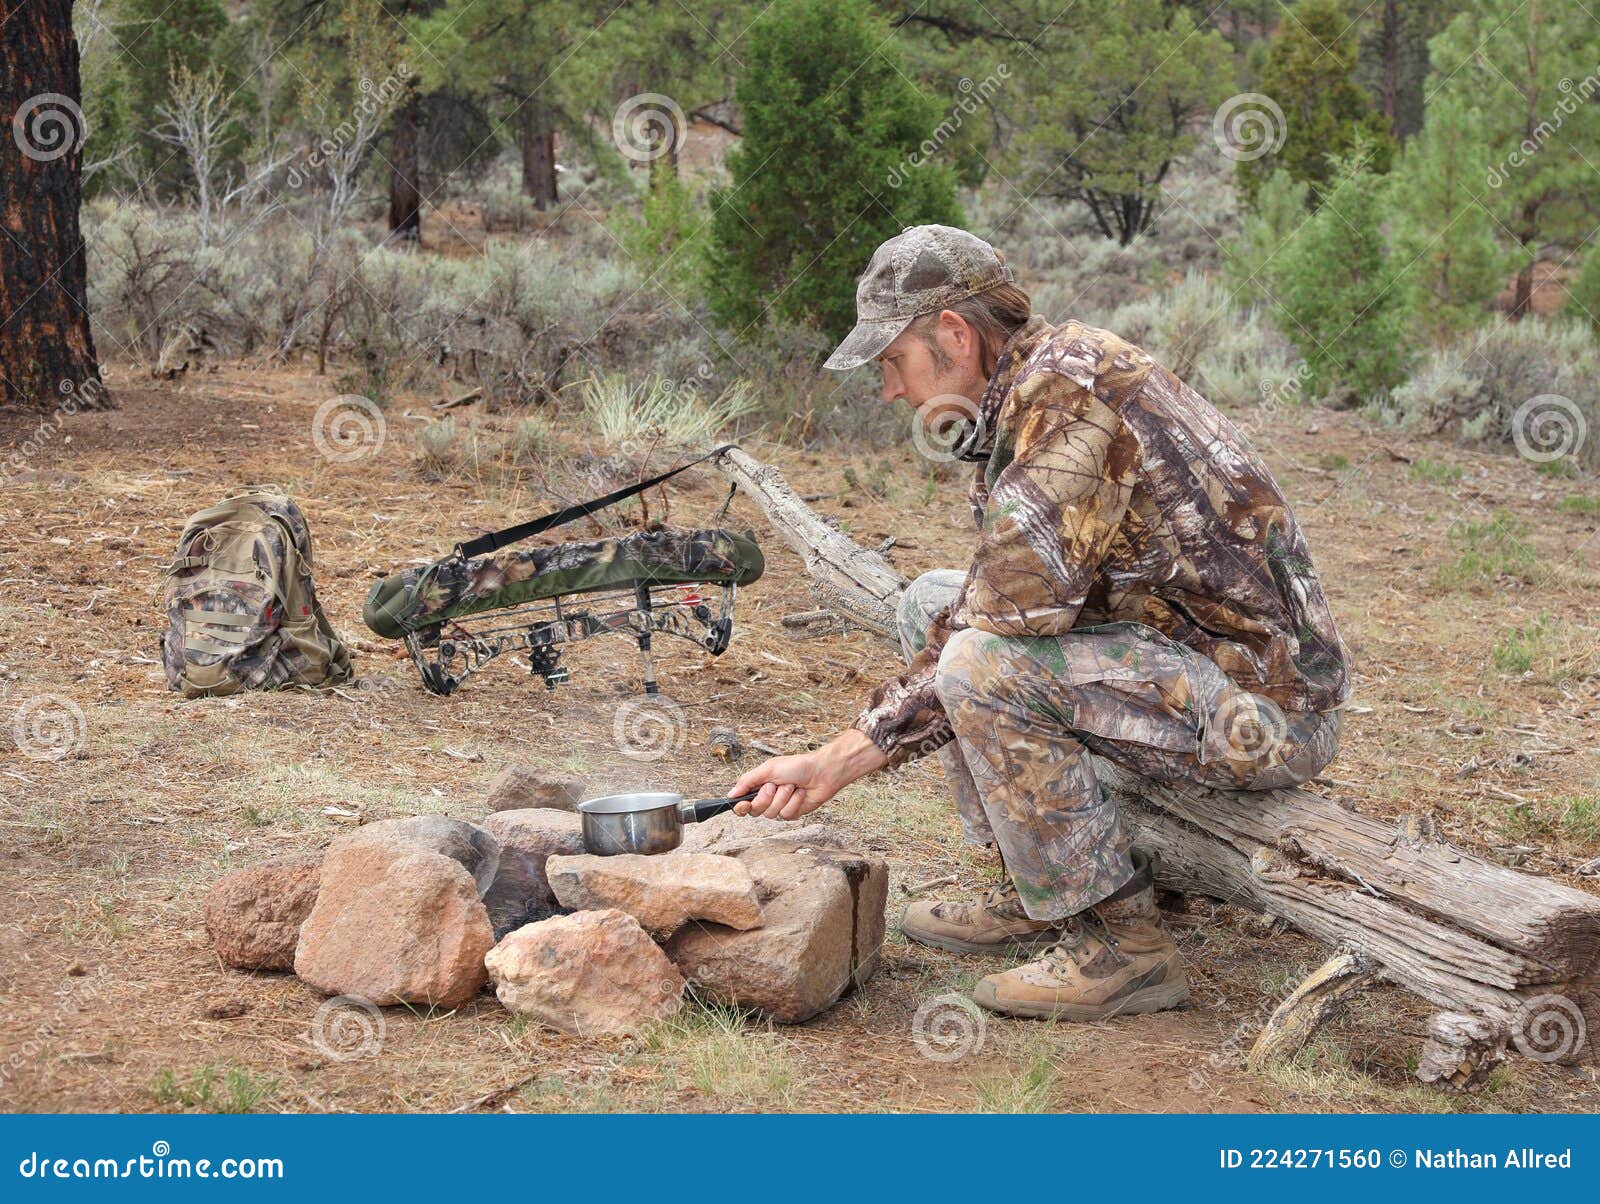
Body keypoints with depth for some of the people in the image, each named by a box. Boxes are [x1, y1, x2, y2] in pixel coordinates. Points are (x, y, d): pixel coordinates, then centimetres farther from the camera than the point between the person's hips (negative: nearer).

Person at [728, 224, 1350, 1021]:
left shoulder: (1071, 380, -19)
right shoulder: (1021, 405, 10)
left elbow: (1019, 590, -32)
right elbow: (993, 611, 10)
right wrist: (838, 761, 5)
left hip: (1266, 707, -10)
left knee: (989, 667, -25)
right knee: (930, 604, 12)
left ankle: (1121, 942, -11)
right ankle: (1037, 894, 15)